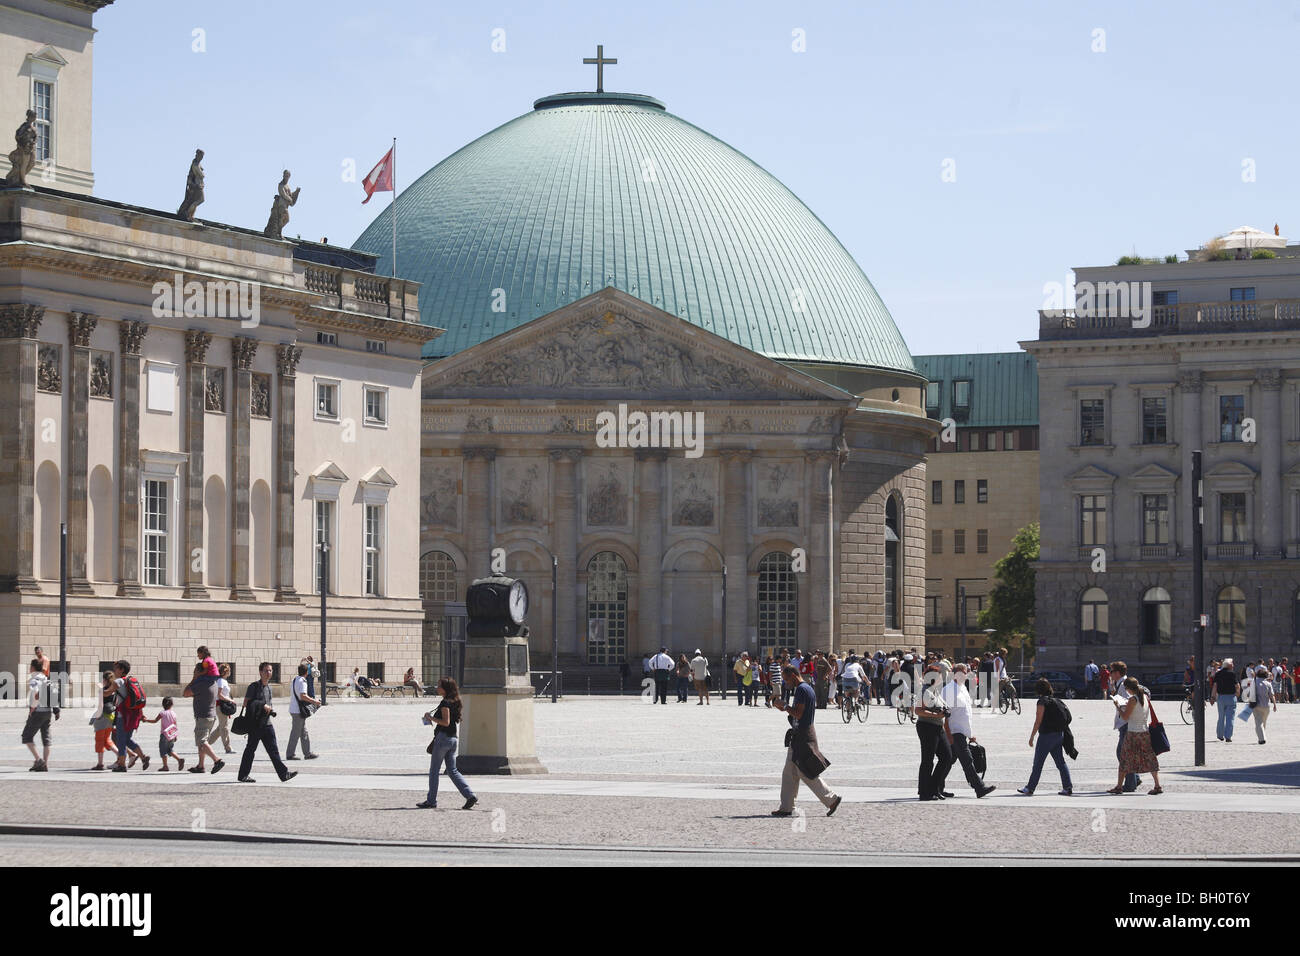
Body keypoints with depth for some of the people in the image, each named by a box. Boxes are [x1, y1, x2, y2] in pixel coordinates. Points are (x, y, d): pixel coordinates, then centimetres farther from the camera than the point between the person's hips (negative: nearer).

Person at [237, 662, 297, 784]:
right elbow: (246, 703, -13)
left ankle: (284, 774, -4)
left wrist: (270, 711, 7)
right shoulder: (254, 686, -8)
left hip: (267, 723, 7)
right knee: (250, 749, 1)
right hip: (255, 724, -7)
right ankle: (243, 775, 10)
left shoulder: (268, 687, 15)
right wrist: (263, 706, -16)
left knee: (273, 749, 2)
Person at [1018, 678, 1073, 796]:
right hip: (1059, 734, 7)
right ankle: (1068, 787, 2)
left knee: (1038, 763, 1)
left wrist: (1032, 737, -9)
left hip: (1047, 735, -7)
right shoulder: (1055, 700, 10)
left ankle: (1030, 788, 6)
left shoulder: (1042, 701, -12)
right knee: (1060, 762, 8)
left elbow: (1038, 721, -14)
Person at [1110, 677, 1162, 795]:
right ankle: (1158, 786, -2)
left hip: (1133, 733, -6)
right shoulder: (1145, 697, 4)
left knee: (1125, 759, 8)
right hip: (1145, 731, 6)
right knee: (1150, 758, 7)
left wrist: (1118, 706, 1)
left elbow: (1125, 717, -13)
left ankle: (1119, 786, 14)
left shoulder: (1132, 699, -15)